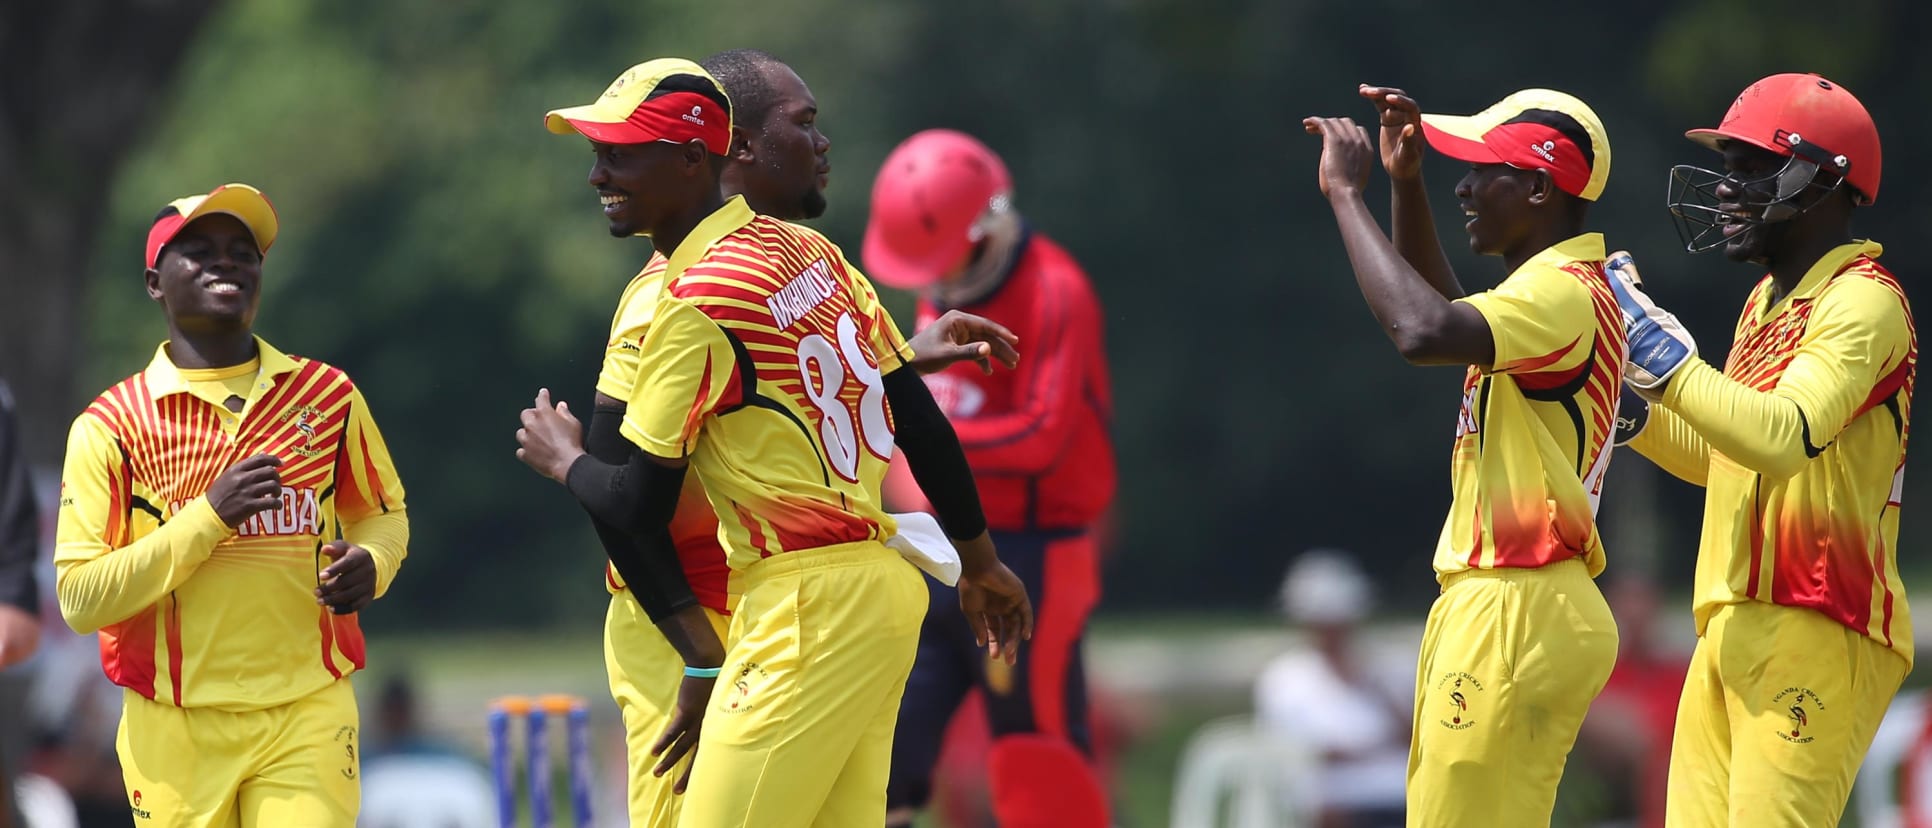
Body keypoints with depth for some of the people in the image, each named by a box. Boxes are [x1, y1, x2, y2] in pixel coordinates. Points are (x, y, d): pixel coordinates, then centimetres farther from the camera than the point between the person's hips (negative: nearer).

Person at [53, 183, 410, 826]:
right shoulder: (108, 428, -3)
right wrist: (210, 515, -18)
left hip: (307, 718, 1)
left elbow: (384, 512, 21)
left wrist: (371, 564, -3)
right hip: (175, 732, -1)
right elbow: (79, 599, -9)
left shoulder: (327, 396, 7)